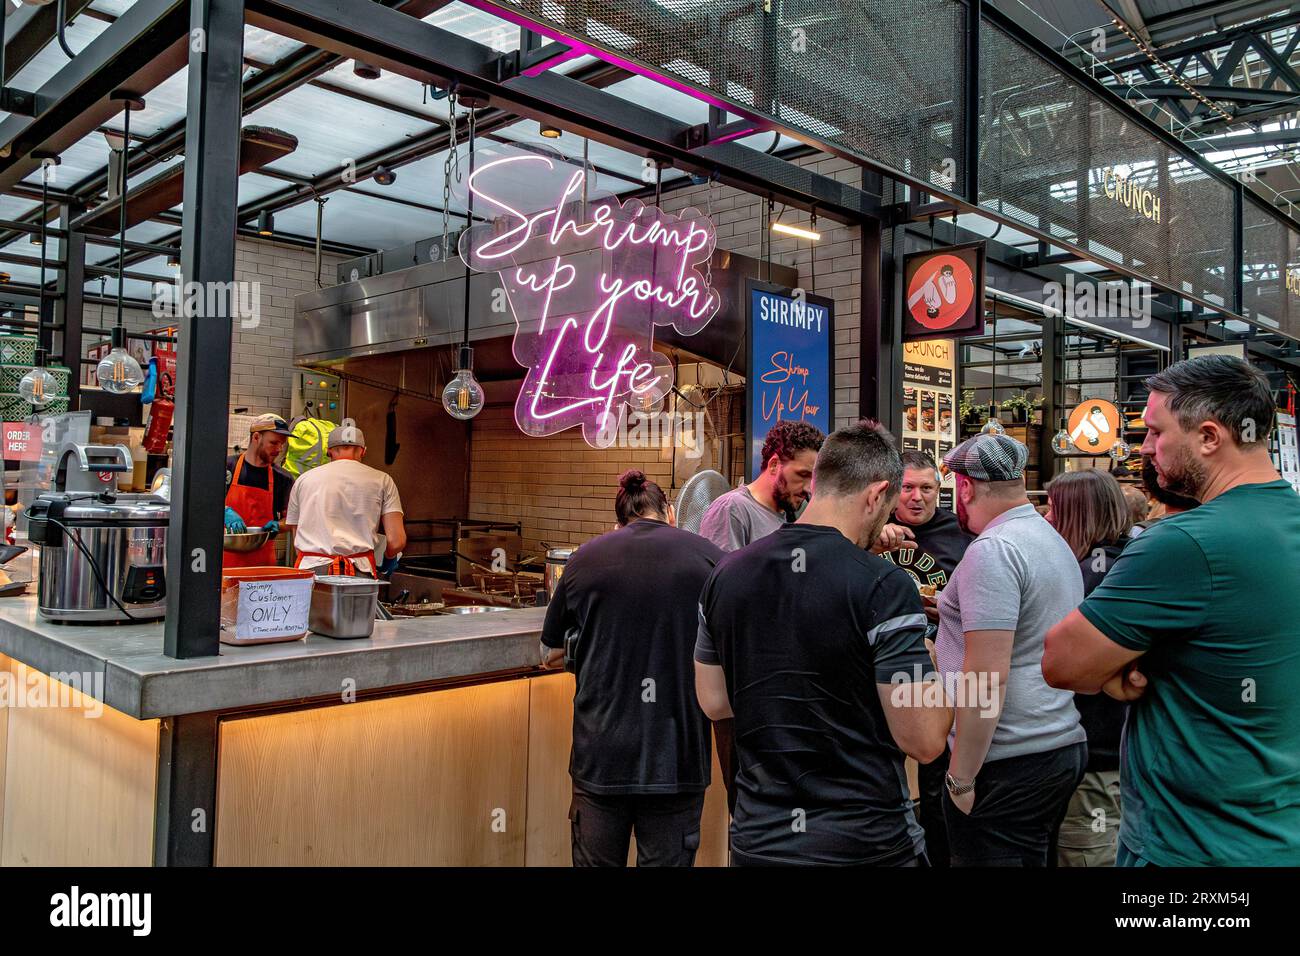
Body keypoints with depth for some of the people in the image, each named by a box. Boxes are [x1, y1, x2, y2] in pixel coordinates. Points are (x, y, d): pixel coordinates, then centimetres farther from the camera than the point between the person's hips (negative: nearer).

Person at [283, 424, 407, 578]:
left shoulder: (303, 480, 16)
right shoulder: (382, 480, 10)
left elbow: (298, 541, 19)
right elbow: (397, 541, 3)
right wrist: (389, 559, 24)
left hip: (310, 567, 2)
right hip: (358, 571, -1)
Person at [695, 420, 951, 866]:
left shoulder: (725, 574, -3)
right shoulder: (883, 585, -19)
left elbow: (713, 702, 6)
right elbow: (923, 741, -18)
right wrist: (947, 682, 1)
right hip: (867, 844, -4)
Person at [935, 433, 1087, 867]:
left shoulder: (992, 549, -18)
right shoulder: (1054, 541, 13)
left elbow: (987, 676, -23)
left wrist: (961, 777, -17)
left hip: (1009, 763, -10)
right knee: (1037, 856, 19)